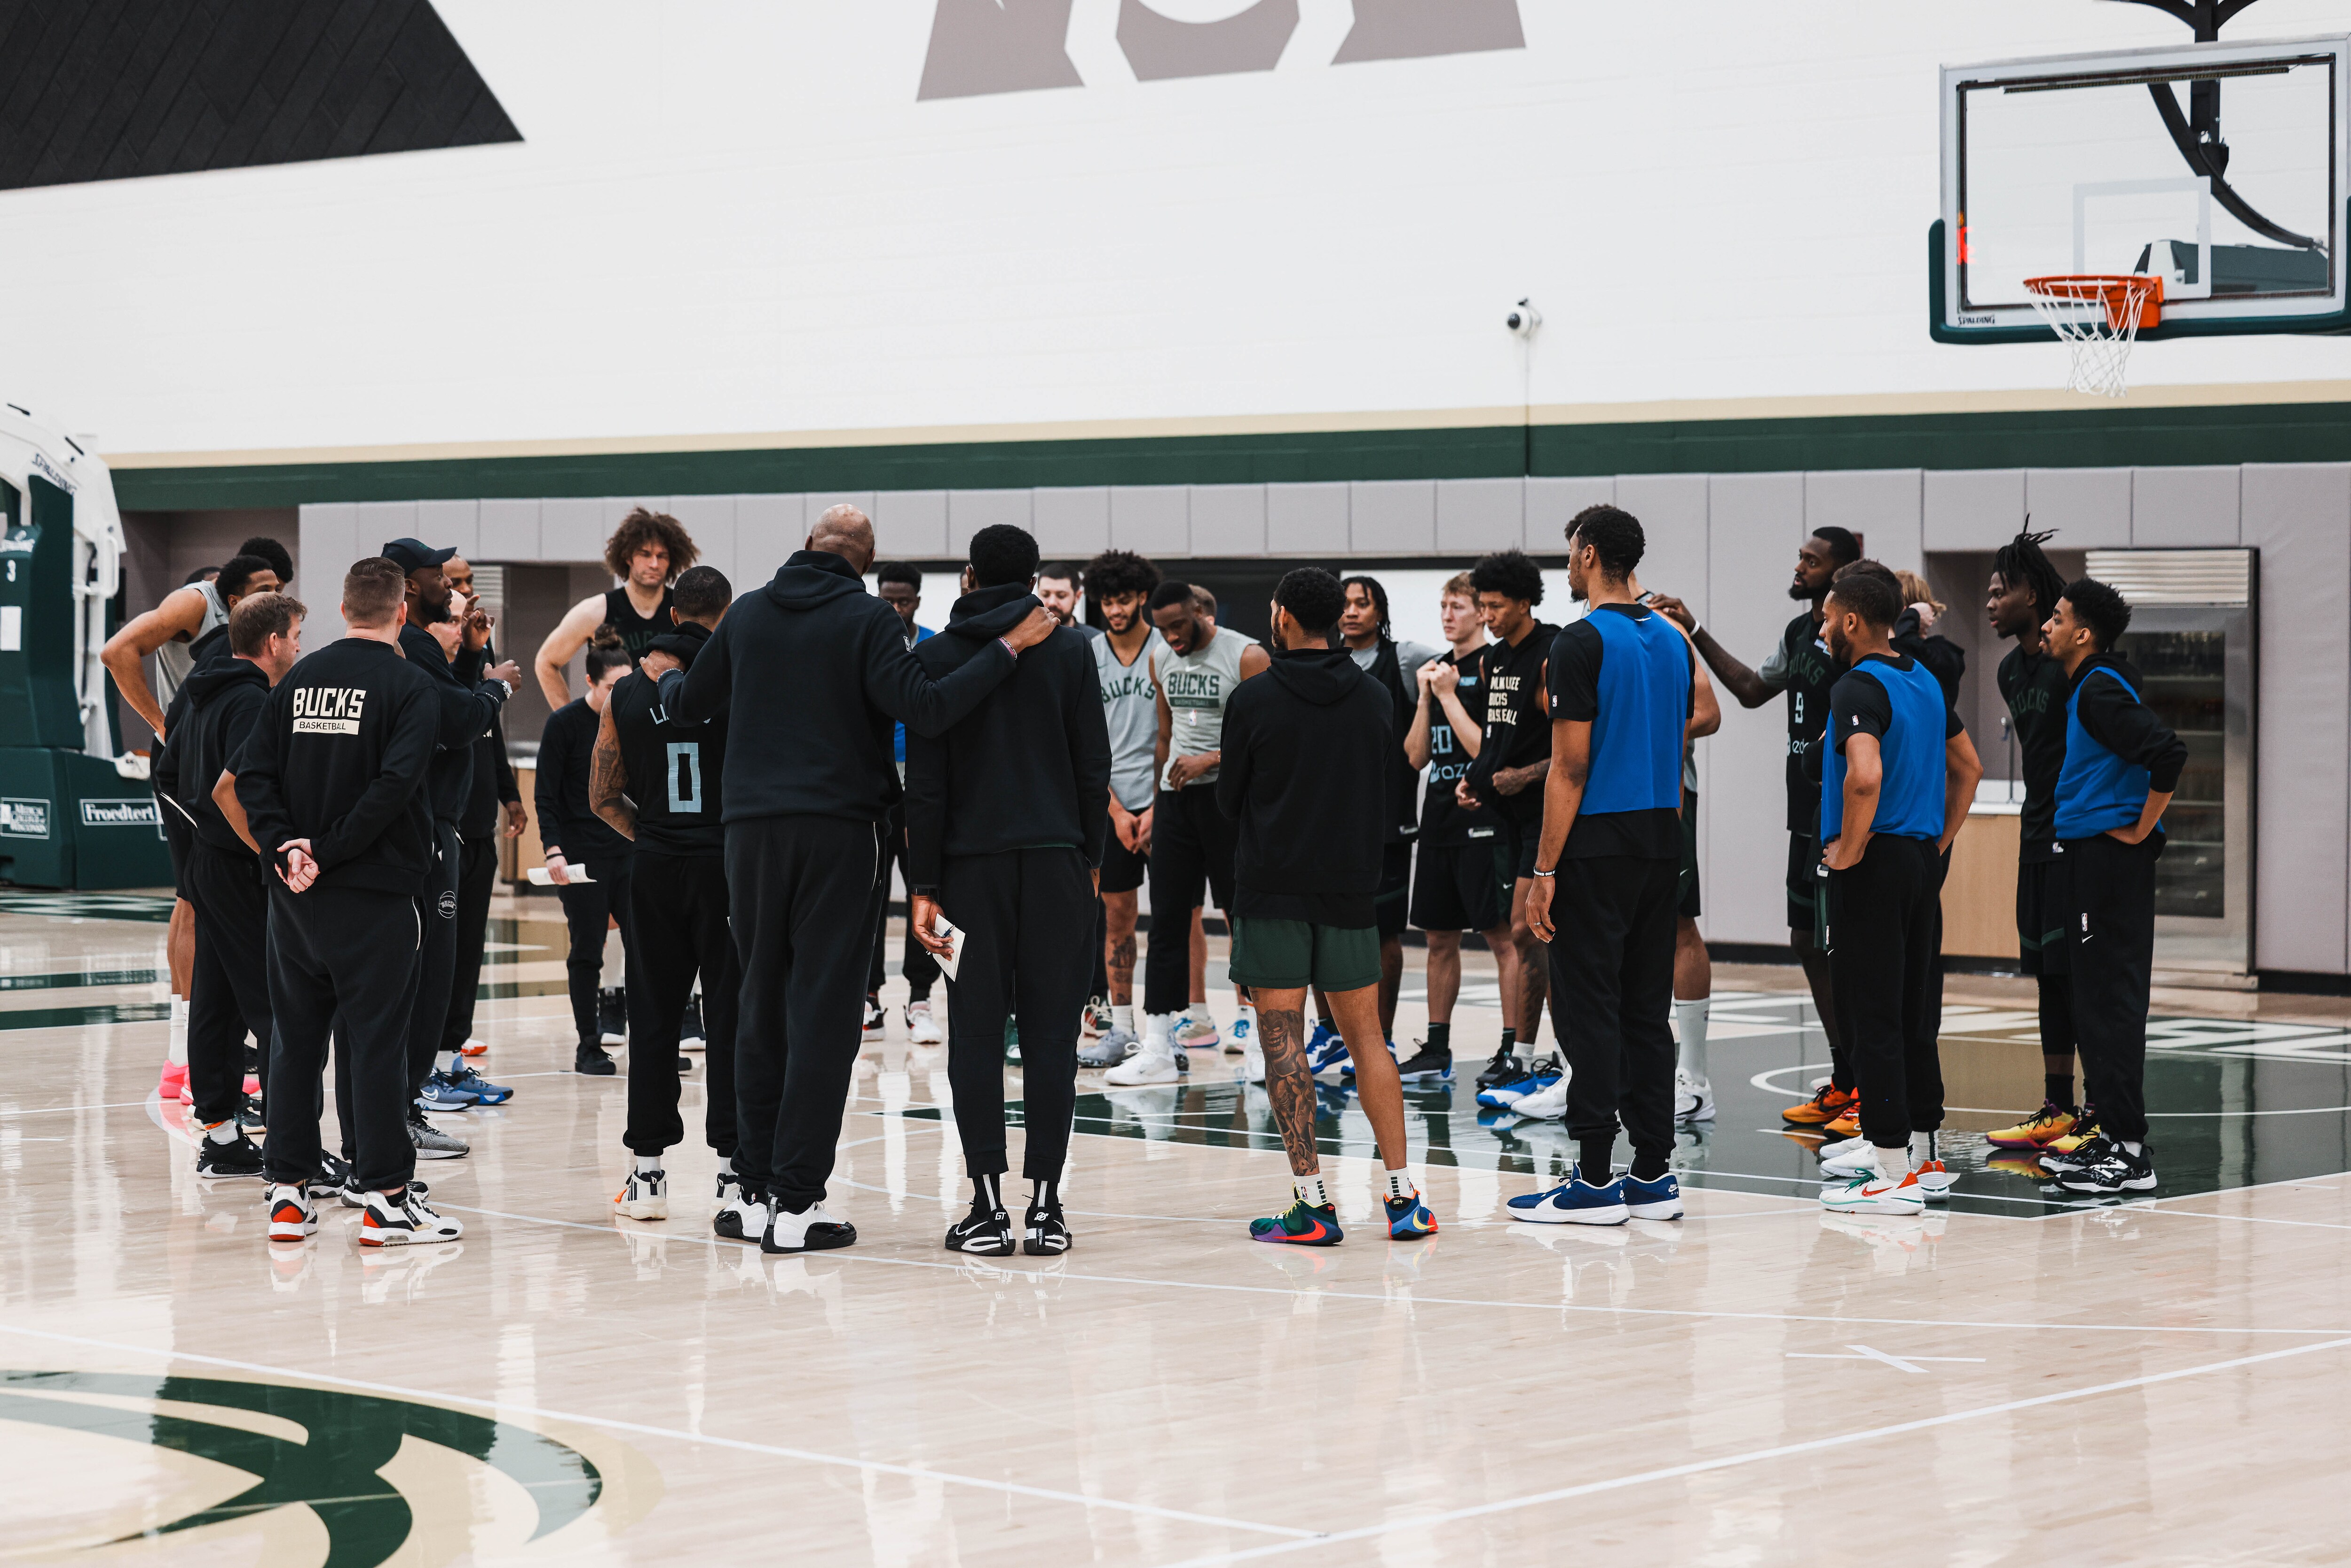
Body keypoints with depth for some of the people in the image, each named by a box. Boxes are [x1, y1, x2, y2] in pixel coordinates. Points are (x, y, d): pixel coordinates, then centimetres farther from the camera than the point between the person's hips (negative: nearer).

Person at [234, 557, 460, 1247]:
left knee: (294, 1036, 10)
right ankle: (384, 1196, -1)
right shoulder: (411, 685, -7)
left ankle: (288, 1191, 13)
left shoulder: (299, 679, 8)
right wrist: (330, 852, -15)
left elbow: (252, 773, 1)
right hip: (373, 893, -5)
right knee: (376, 1038, -2)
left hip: (293, 891, 5)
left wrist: (287, 844, -6)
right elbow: (396, 783, -19)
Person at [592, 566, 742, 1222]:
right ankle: (734, 1166, 2)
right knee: (732, 1016, 2)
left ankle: (647, 1171, 9)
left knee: (653, 1015, 8)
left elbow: (603, 798, 6)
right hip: (727, 863, -3)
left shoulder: (628, 692, 3)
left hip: (655, 868, 3)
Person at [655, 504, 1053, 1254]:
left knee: (761, 1009, 12)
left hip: (753, 830, 4)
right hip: (838, 832, -4)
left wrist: (666, 677, 44)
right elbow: (922, 709, -17)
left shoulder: (748, 613, 10)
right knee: (824, 1014, -3)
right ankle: (796, 1200, -7)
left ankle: (757, 1191, 11)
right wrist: (1007, 648, -12)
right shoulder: (868, 619, -4)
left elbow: (688, 704, 21)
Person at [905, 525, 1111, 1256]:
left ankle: (987, 1205, -2)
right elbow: (1094, 766, 4)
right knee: (1050, 1031, 2)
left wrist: (924, 884, 0)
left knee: (976, 1032, 2)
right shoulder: (1070, 649, 5)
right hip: (1056, 858, 0)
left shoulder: (936, 656, 3)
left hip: (971, 864, 0)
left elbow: (926, 782, 0)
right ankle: (1045, 1204, -1)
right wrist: (1091, 857, 14)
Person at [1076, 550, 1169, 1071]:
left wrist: (1157, 810, -10)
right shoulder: (1088, 658, 5)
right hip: (1111, 805, 3)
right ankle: (1121, 1031, 12)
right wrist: (1116, 811, -4)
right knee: (1117, 917, 6)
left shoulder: (1168, 651, -3)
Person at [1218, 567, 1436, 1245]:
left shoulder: (1253, 700, -8)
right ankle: (1402, 1195, 6)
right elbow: (1388, 799, 13)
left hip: (1272, 890, -4)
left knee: (1283, 1041, -1)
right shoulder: (1376, 698, 4)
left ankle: (1311, 1201, -6)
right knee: (1366, 1036, 10)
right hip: (1351, 888, 4)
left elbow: (1230, 801, 1)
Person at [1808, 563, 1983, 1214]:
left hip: (1872, 867, -9)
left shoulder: (1858, 688, -15)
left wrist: (1849, 849, -18)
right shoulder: (1924, 681, 13)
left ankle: (1893, 1173, -7)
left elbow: (1865, 775, -31)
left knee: (1873, 1018, -6)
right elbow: (1968, 768, 23)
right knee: (1914, 1013, 14)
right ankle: (1921, 1152, 20)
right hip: (1922, 859, 9)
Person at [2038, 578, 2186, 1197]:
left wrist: (2141, 830, -18)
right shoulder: (2084, 688, 16)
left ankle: (2128, 1152, -8)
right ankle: (2108, 1131, 19)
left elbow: (2168, 752, -26)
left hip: (2112, 860, -10)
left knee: (2110, 1001, -9)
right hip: (2087, 858, 10)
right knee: (2097, 1000, 13)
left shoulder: (2103, 691, -15)